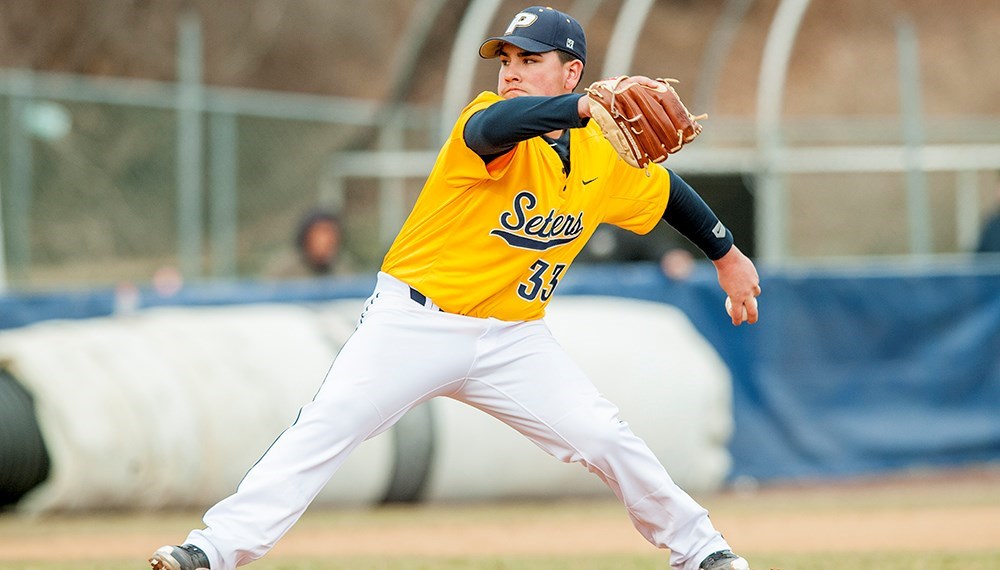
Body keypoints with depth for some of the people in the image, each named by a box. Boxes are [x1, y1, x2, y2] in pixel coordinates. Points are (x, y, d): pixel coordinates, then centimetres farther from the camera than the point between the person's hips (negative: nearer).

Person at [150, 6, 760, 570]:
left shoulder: (604, 158, 0)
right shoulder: (492, 118, -15)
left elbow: (665, 189, 21)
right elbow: (493, 128, -41)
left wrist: (727, 255, 26)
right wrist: (584, 106, -58)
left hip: (513, 338, 4)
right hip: (414, 323, -4)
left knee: (606, 439, -3)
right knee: (325, 428, -17)